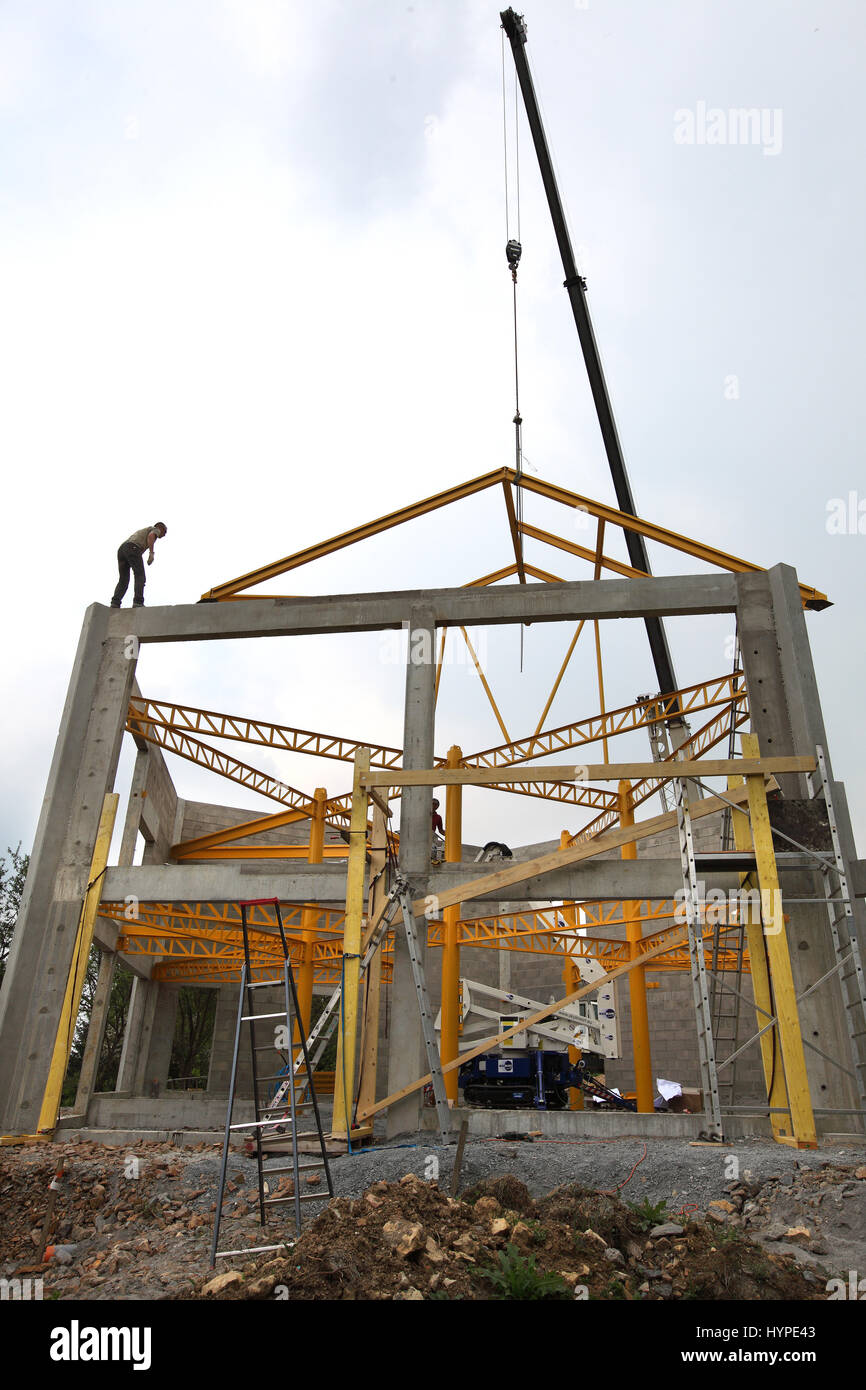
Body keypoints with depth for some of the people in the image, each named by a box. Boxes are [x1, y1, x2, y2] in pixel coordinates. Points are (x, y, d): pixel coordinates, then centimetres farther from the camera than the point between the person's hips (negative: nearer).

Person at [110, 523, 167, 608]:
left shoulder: (141, 532, 44)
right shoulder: (156, 530, 19)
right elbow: (151, 536, -8)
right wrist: (151, 553, -17)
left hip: (121, 550, 7)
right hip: (133, 549, -7)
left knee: (123, 581, 7)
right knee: (140, 577, -5)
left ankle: (115, 603, -9)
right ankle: (138, 602, -19)